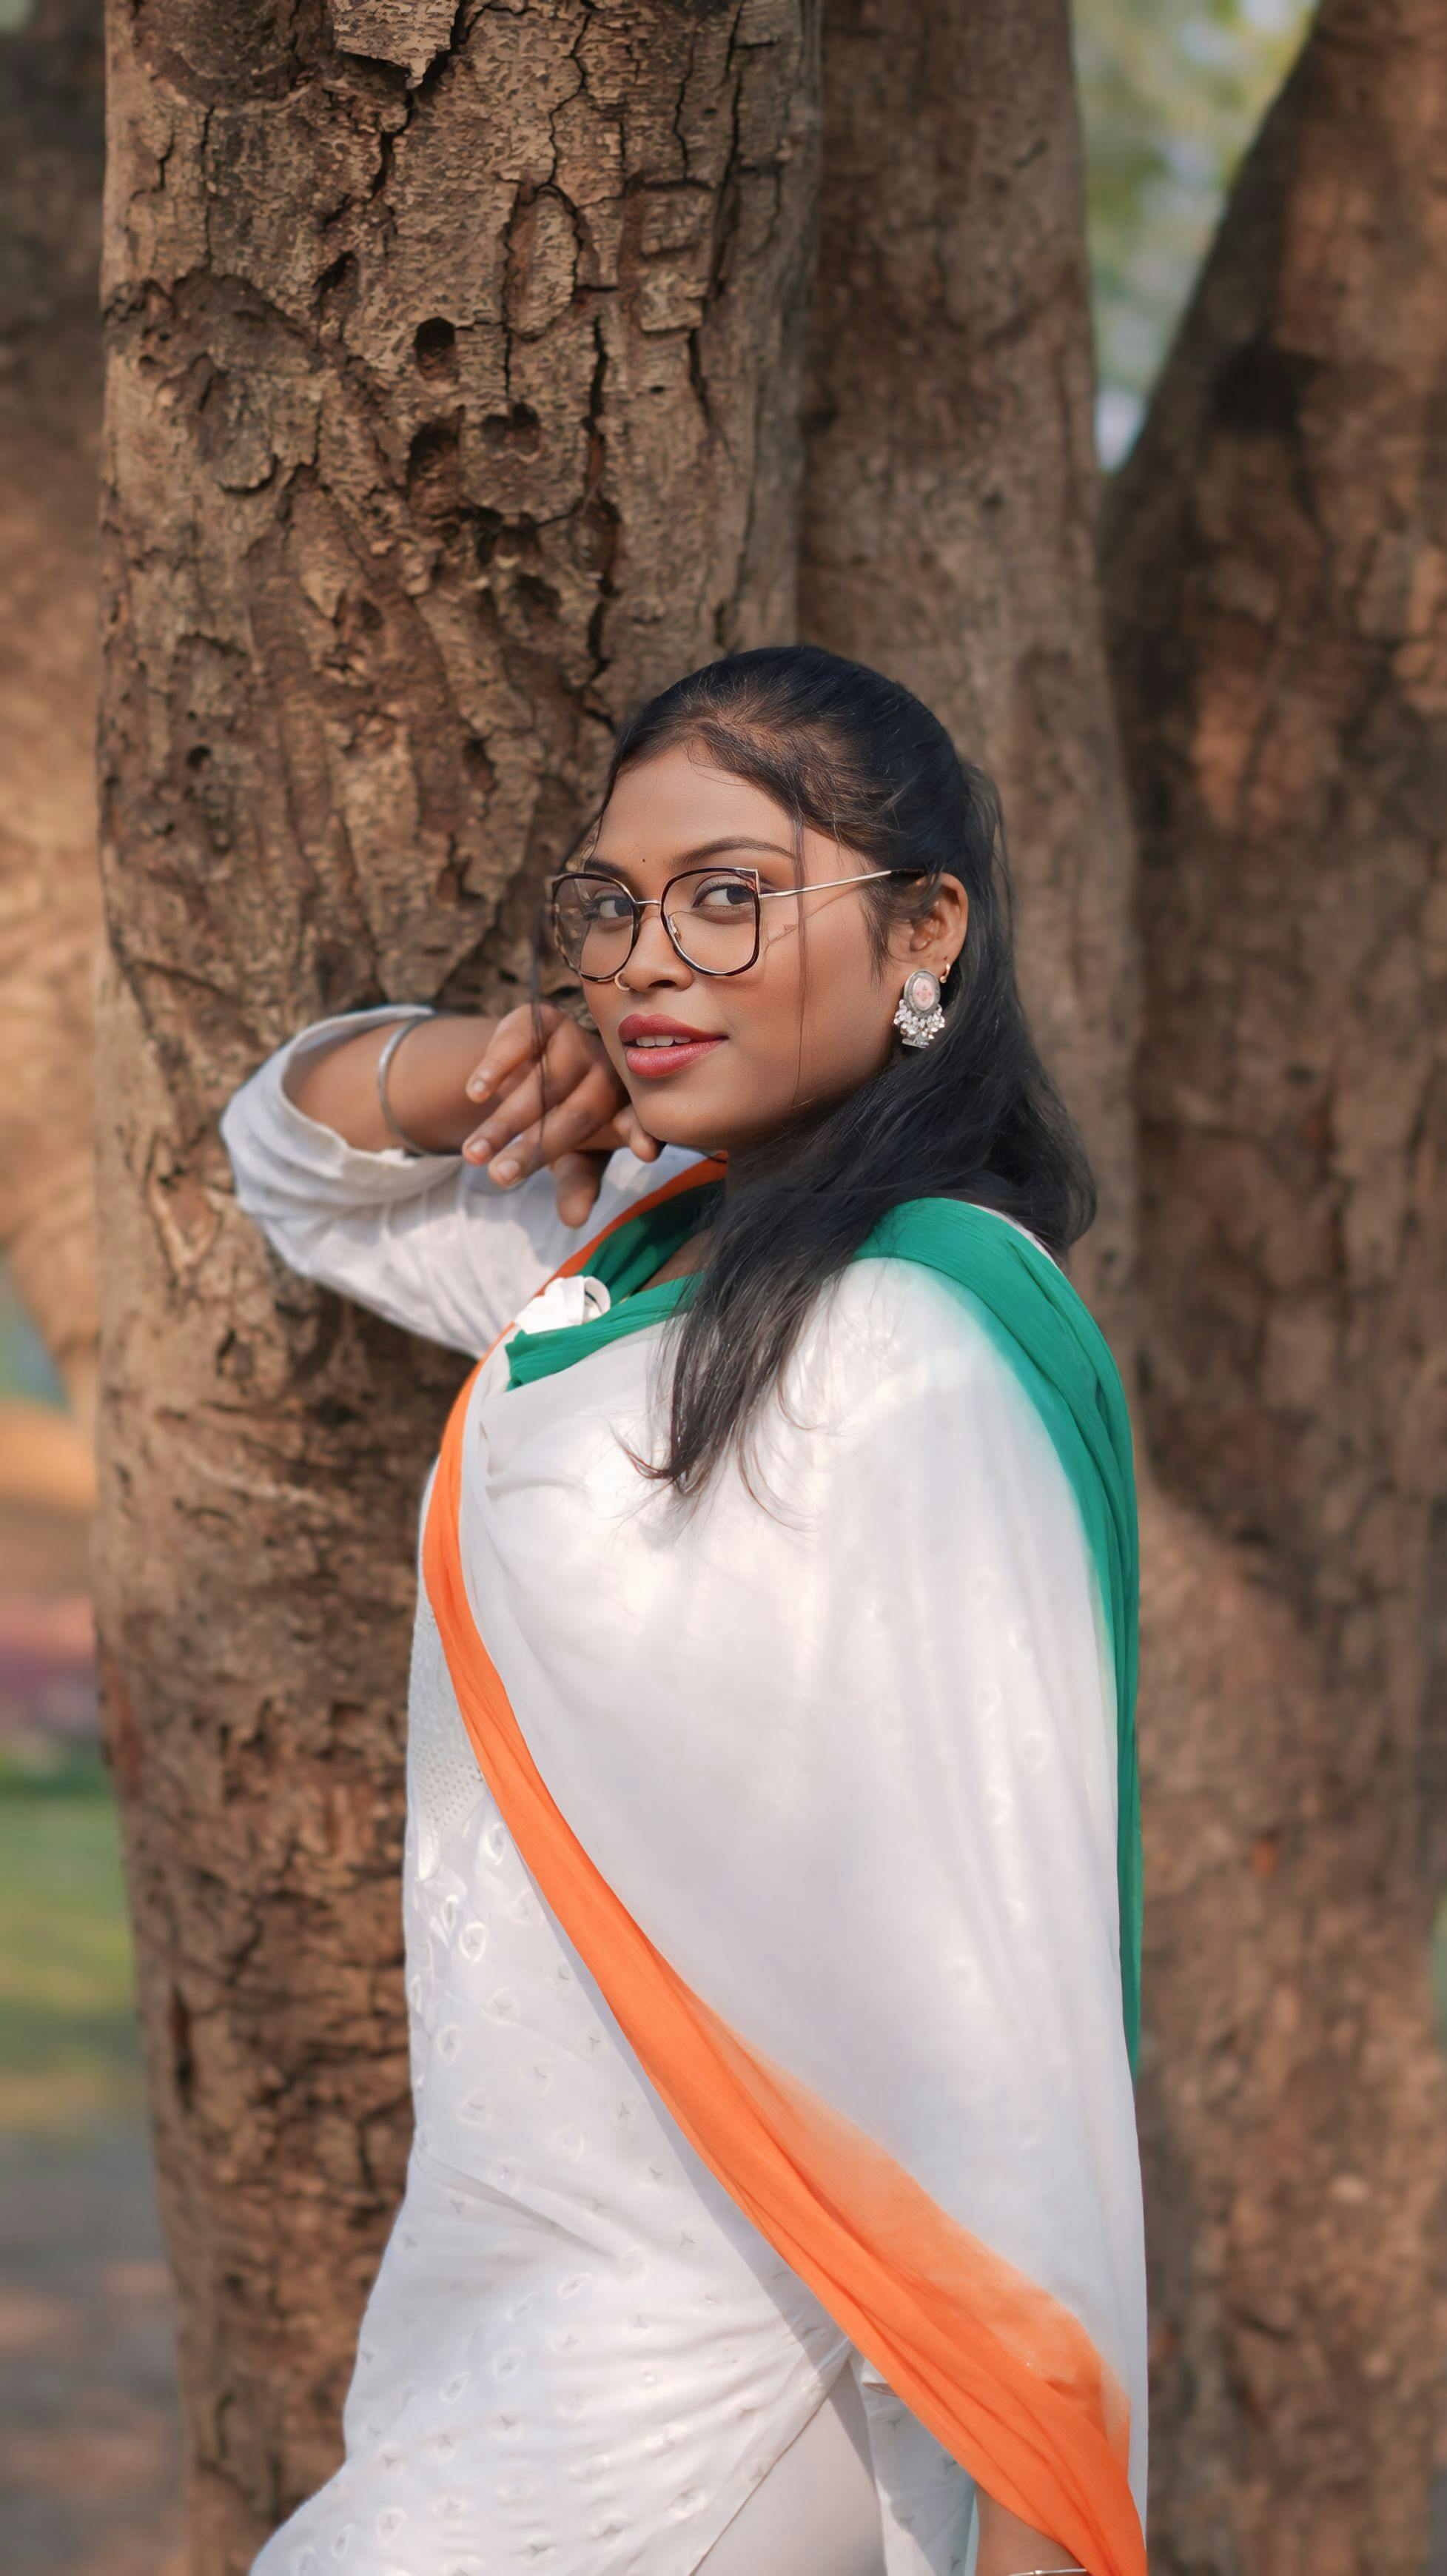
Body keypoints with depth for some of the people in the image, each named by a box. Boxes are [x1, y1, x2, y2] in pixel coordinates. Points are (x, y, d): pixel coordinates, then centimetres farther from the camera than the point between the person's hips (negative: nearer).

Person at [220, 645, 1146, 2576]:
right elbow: (292, 1157, 22)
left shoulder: (914, 1350, -20)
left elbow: (998, 1955, -24)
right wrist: (480, 1067, -1)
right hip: (526, 2255, 9)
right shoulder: (655, 1233, 7)